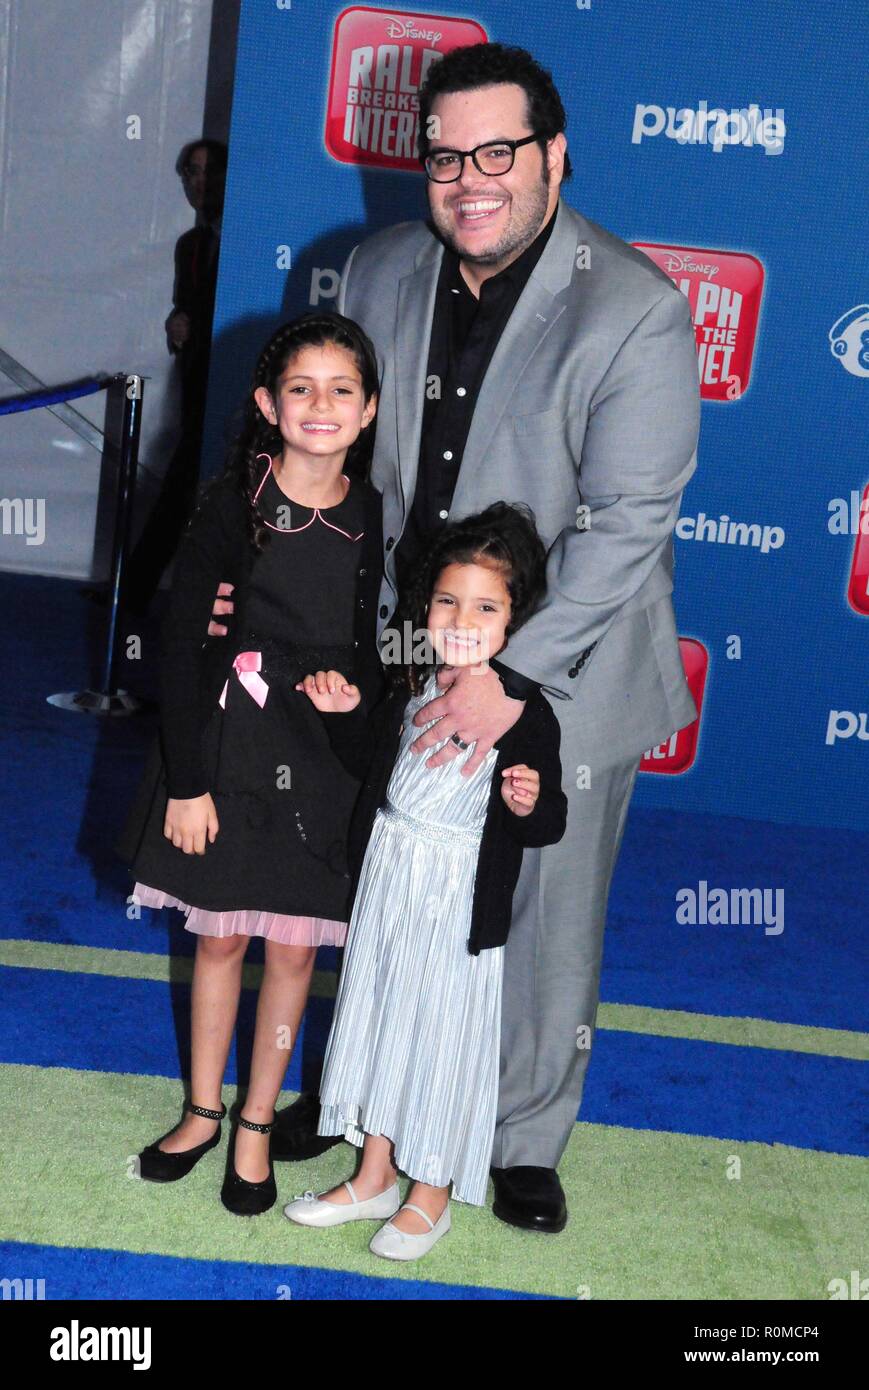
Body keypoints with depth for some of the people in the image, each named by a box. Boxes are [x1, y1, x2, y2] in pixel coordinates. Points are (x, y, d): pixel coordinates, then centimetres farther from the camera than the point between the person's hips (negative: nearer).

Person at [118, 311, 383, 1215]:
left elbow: (376, 647, 5)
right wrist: (187, 781, -10)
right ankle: (203, 1112, 33)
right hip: (229, 742, -1)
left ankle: (256, 1125, 28)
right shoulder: (234, 503, -9)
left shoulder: (373, 516, -2)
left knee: (295, 945, 9)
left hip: (330, 757, 2)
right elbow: (181, 640, -8)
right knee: (220, 936, 13)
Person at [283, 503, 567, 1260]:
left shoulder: (528, 713, -17)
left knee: (444, 1033, 7)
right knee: (379, 1017, 17)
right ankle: (374, 1176, 36)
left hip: (459, 898, -6)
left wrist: (530, 805, -34)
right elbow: (374, 762, 14)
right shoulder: (414, 686, 0)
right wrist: (343, 714, -1)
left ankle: (431, 1193, 28)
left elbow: (550, 824, -13)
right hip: (387, 878, 6)